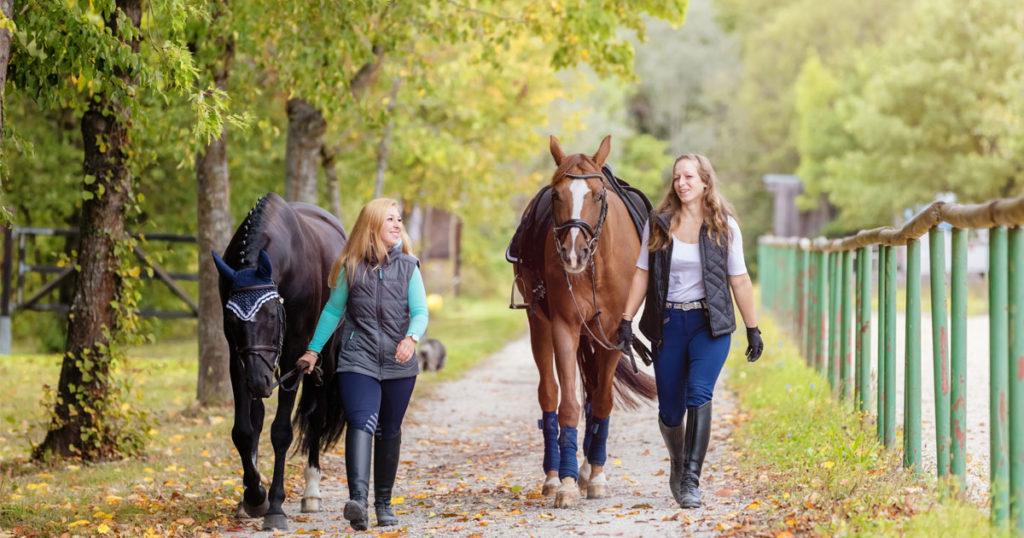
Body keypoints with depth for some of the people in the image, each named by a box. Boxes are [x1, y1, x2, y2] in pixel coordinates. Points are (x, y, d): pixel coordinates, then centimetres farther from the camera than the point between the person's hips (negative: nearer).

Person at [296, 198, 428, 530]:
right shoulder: (351, 267, 1)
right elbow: (333, 310, 11)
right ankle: (358, 500, -34)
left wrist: (411, 338, -24)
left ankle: (384, 503, 26)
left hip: (399, 365, 2)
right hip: (358, 362, -2)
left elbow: (420, 312, -3)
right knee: (361, 424, -20)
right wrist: (313, 350, 11)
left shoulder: (408, 266, 3)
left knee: (389, 432, 12)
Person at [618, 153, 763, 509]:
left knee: (699, 394, -21)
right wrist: (626, 320, -1)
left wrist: (753, 329, 4)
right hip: (668, 323, 2)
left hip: (710, 323, -2)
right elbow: (642, 274, 5)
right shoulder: (658, 224, 3)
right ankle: (678, 463, 35)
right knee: (670, 410, 5)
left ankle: (690, 481, -20)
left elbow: (739, 280, 4)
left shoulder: (725, 226, 1)